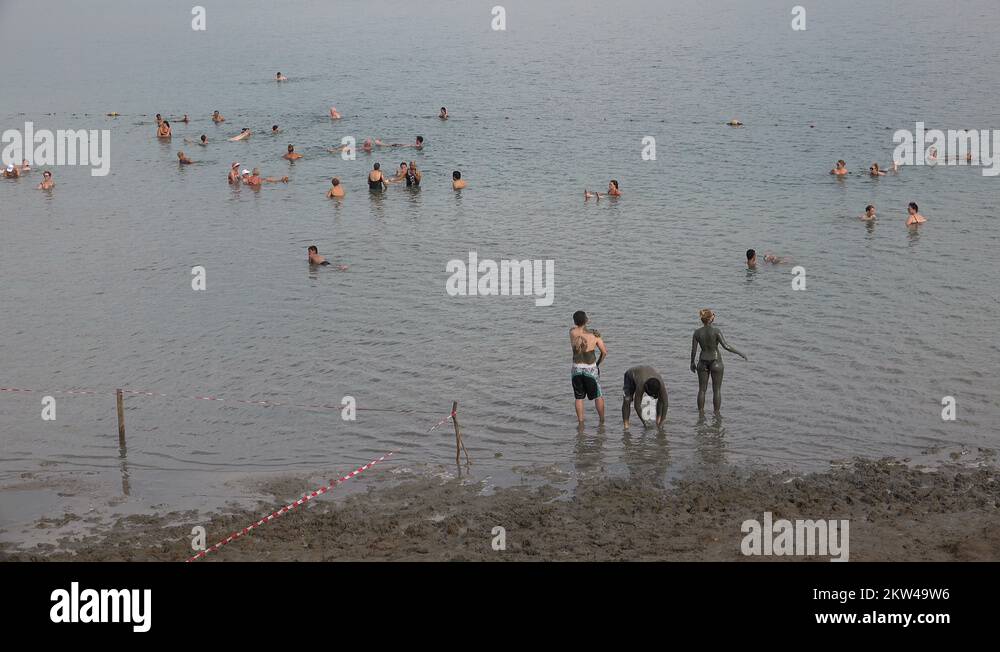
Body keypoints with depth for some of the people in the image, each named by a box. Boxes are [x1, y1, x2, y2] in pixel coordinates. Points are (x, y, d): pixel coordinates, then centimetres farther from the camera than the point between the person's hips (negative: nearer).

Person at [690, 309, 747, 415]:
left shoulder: (697, 332, -5)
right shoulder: (716, 331, -15)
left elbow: (693, 350, -1)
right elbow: (726, 346, -19)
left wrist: (692, 363, 13)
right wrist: (740, 354, -12)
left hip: (703, 362, 3)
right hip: (716, 362, -3)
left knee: (702, 390, 12)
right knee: (717, 390, 7)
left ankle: (701, 412, 15)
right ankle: (716, 413, 10)